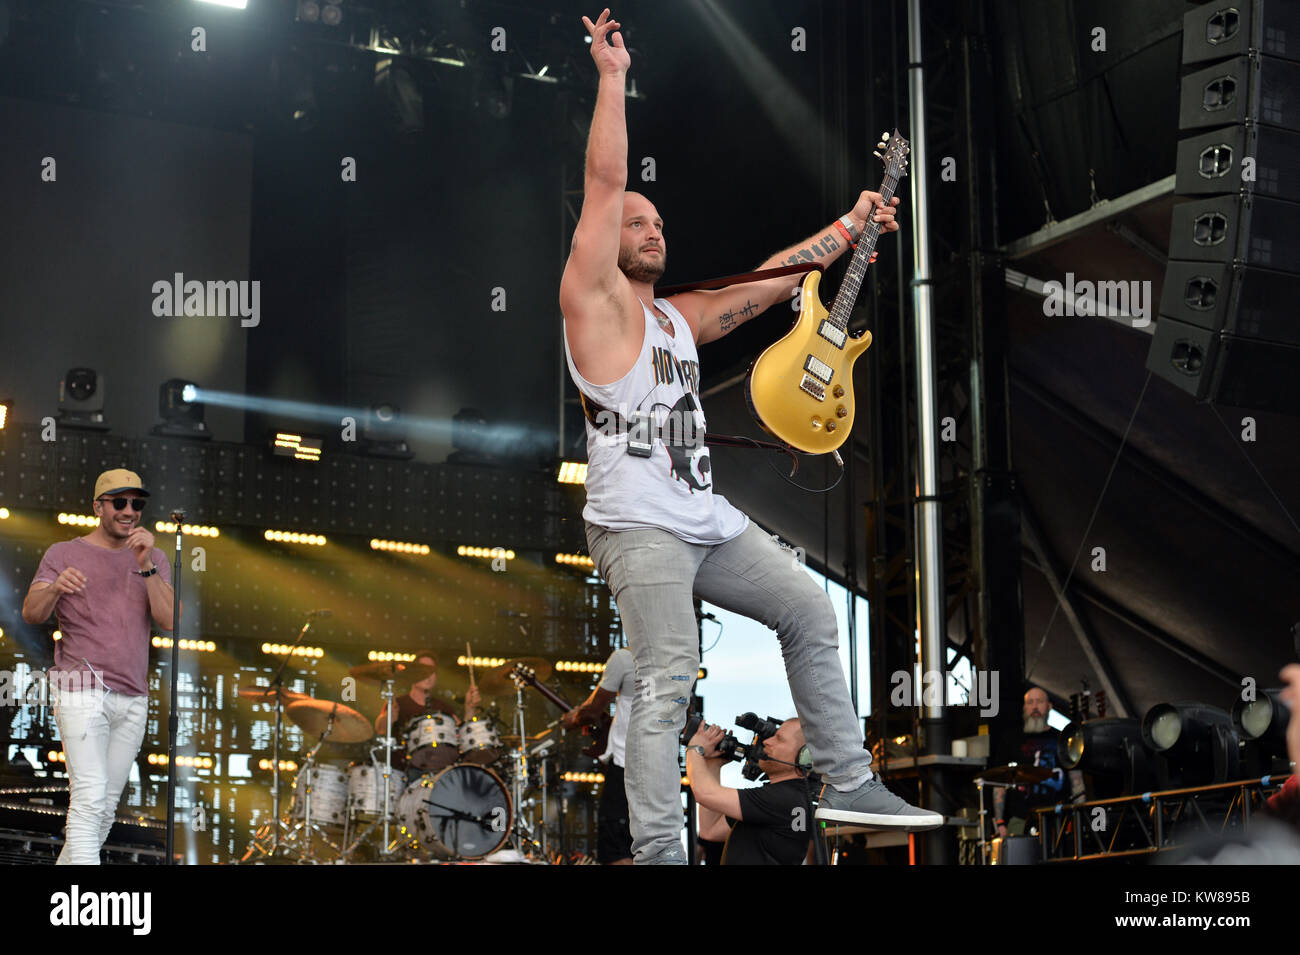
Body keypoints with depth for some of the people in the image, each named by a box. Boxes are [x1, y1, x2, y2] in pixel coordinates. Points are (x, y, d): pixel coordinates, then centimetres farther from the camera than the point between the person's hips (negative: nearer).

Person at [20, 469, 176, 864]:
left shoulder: (154, 559, 13)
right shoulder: (63, 553, 5)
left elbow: (169, 620, -1)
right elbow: (31, 613, -8)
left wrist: (146, 566, -12)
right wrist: (55, 588, -30)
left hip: (133, 699, 4)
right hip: (82, 693, -4)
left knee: (107, 807, 7)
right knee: (89, 798, -18)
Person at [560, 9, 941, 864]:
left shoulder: (680, 316, 21)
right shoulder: (593, 299, -1)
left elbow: (767, 282, 25)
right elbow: (604, 181, -9)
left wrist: (848, 229, 25)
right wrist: (613, 75, -8)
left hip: (706, 518, 9)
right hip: (638, 526, -9)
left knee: (810, 609, 10)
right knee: (668, 680, -17)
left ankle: (849, 785, 17)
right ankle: (658, 851, -17)